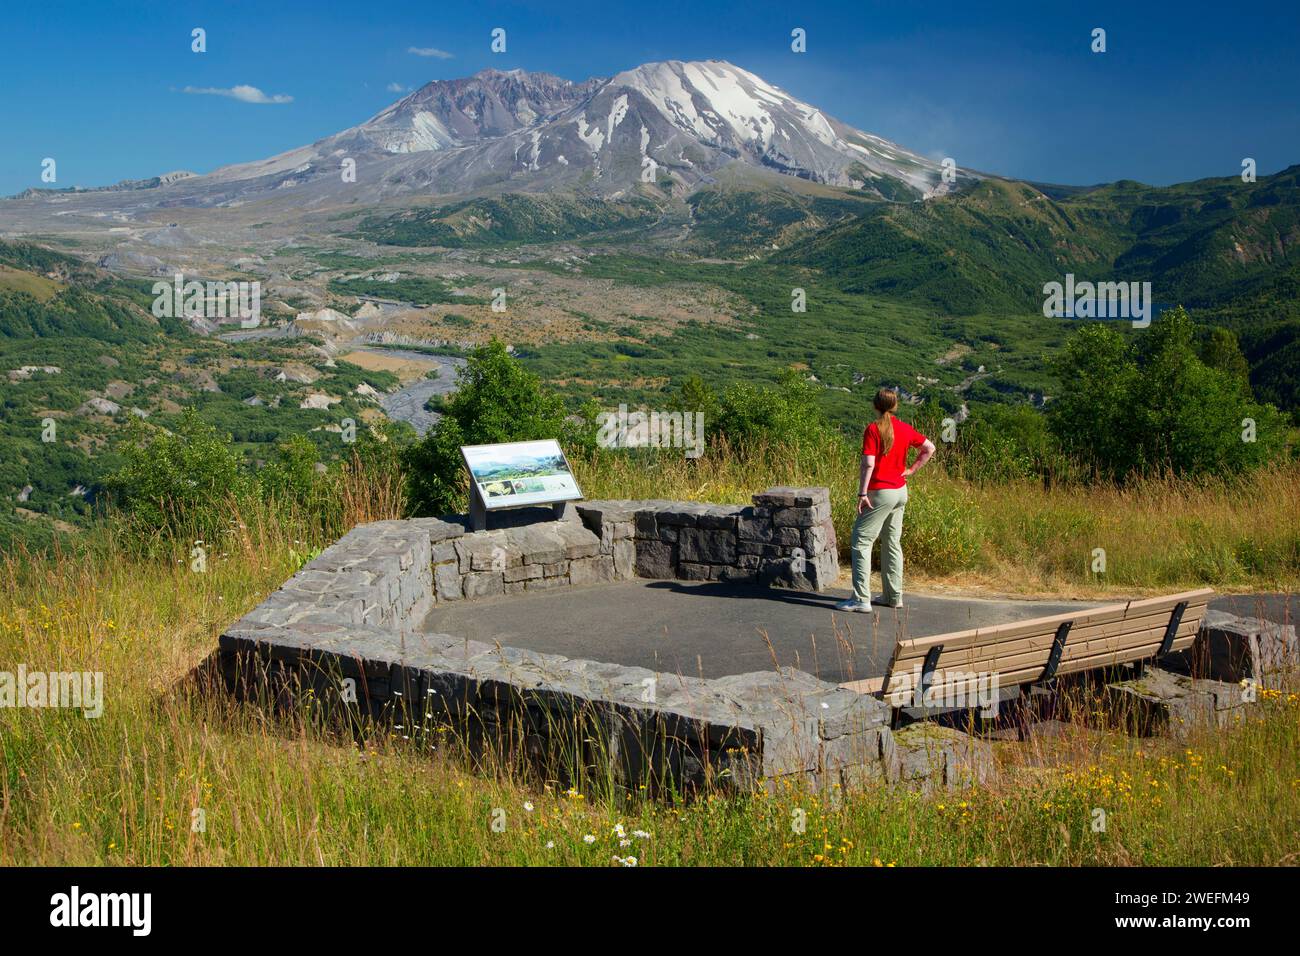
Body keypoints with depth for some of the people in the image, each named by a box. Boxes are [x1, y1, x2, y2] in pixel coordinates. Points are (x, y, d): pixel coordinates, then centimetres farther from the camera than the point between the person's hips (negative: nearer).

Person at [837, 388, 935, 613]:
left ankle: (861, 599, -9)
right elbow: (930, 448, 13)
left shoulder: (873, 429, -13)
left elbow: (868, 464, -19)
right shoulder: (905, 429, 6)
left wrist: (862, 493, -17)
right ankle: (893, 595, 21)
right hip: (901, 492, 7)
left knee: (861, 542, -4)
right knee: (892, 543, 16)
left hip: (880, 493, -7)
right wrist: (912, 470, 11)